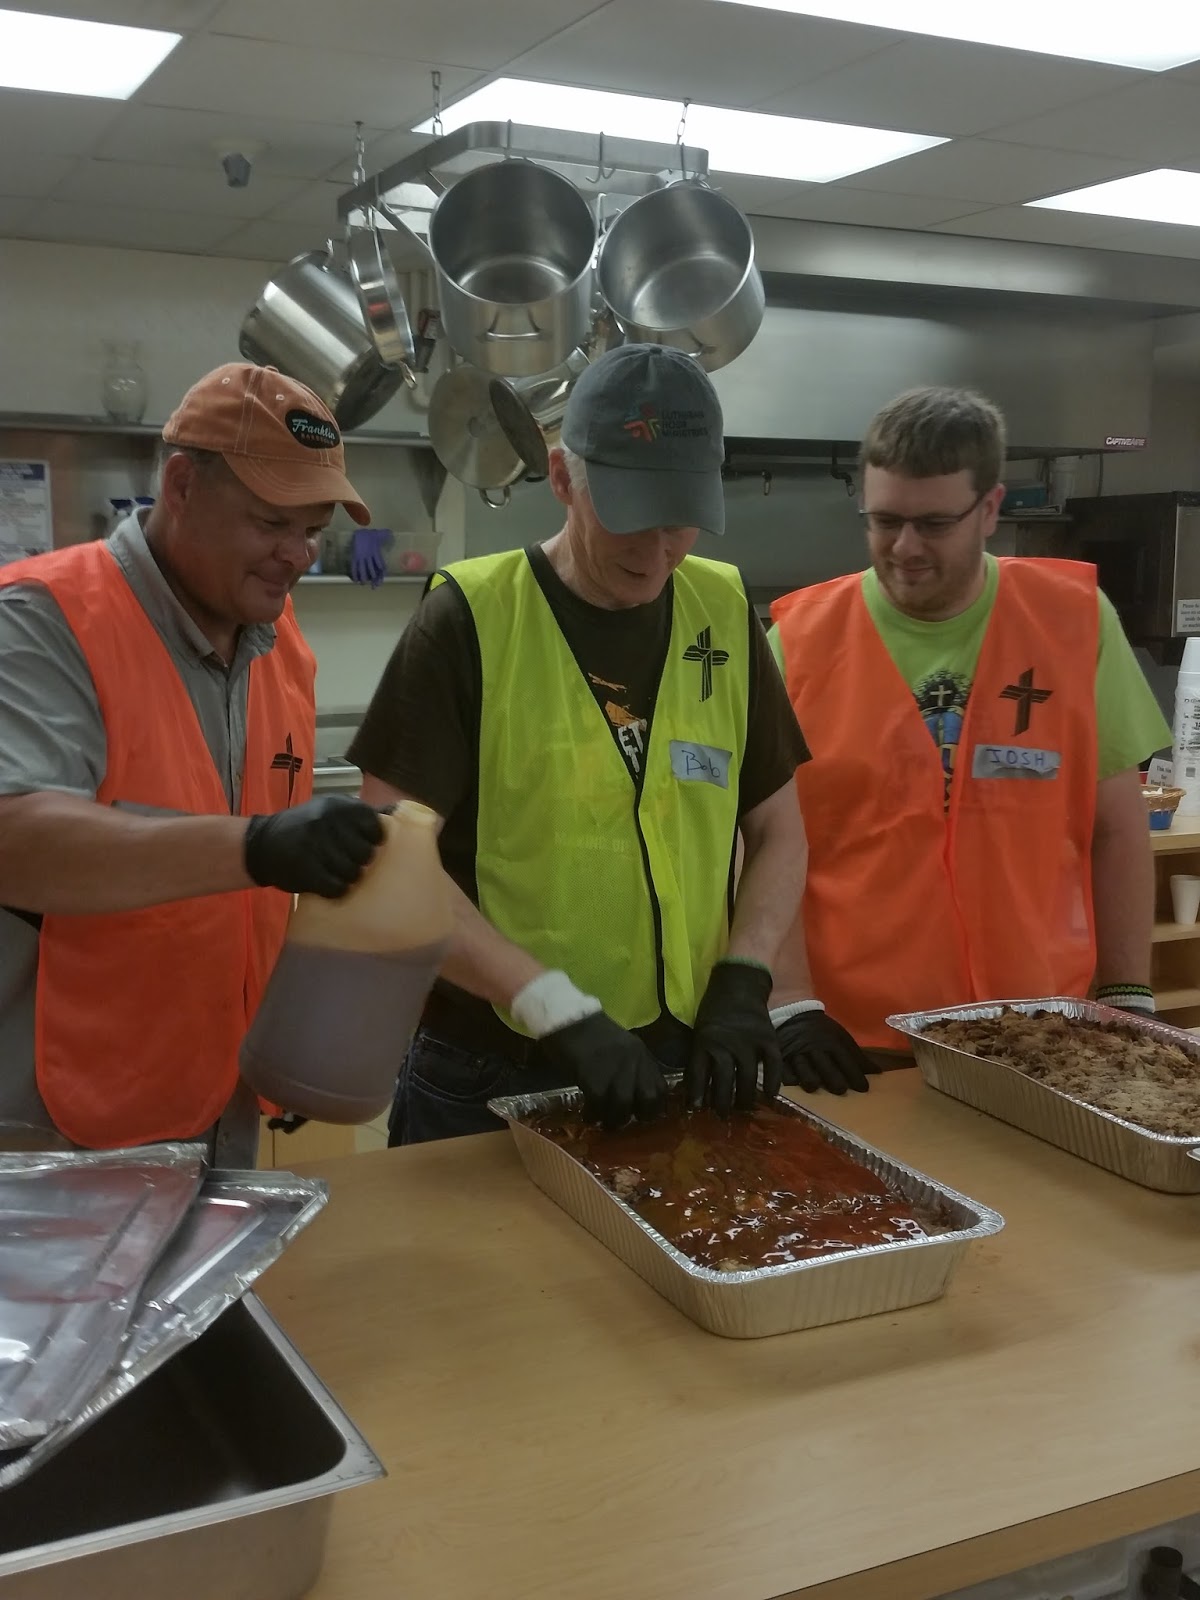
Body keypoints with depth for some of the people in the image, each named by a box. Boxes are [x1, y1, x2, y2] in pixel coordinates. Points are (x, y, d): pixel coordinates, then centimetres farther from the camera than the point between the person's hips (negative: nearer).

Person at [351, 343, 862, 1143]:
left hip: (682, 1065, 4)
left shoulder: (723, 615, 2)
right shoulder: (471, 620, -11)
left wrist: (743, 980, -6)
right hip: (489, 1078, -3)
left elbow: (779, 831, 9)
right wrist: (557, 1010, -21)